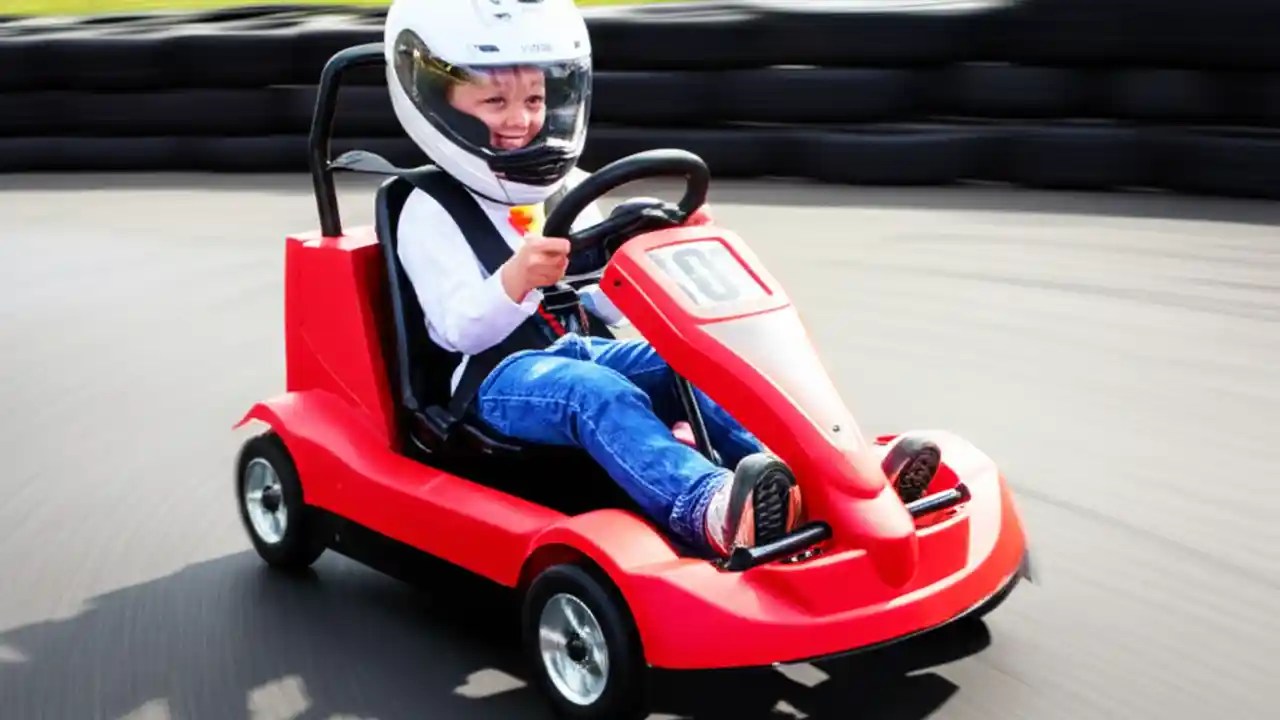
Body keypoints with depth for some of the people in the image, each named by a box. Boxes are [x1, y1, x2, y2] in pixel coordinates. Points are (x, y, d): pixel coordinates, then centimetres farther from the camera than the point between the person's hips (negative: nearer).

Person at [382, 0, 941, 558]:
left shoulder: (566, 190, 18)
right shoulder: (430, 213, -1)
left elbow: (607, 304, 17)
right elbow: (458, 328, -14)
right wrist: (515, 279, -34)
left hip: (583, 353, 6)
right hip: (500, 377, -6)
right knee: (598, 393, -37)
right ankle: (714, 510, -64)